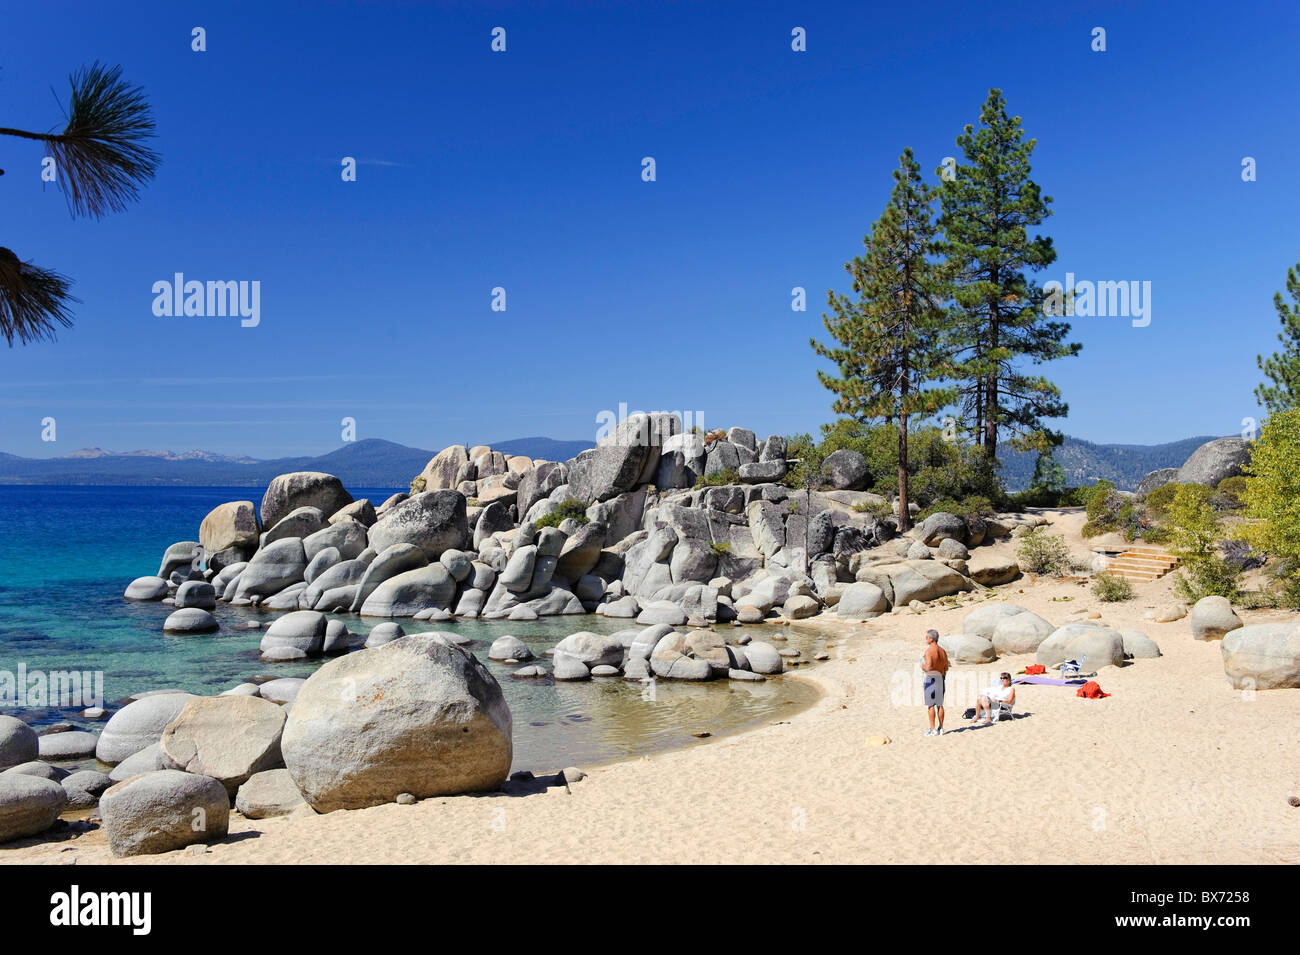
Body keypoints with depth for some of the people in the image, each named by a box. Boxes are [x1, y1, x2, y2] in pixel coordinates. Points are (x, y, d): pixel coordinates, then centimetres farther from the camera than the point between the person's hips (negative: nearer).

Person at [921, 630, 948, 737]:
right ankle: (941, 728, 16)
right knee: (939, 704, 12)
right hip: (941, 679, 7)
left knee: (930, 705, -1)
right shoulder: (942, 651, 8)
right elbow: (946, 668, 12)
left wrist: (923, 667, -3)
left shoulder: (929, 651, -15)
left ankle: (933, 730, -2)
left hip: (931, 679, -7)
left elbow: (929, 667, -25)